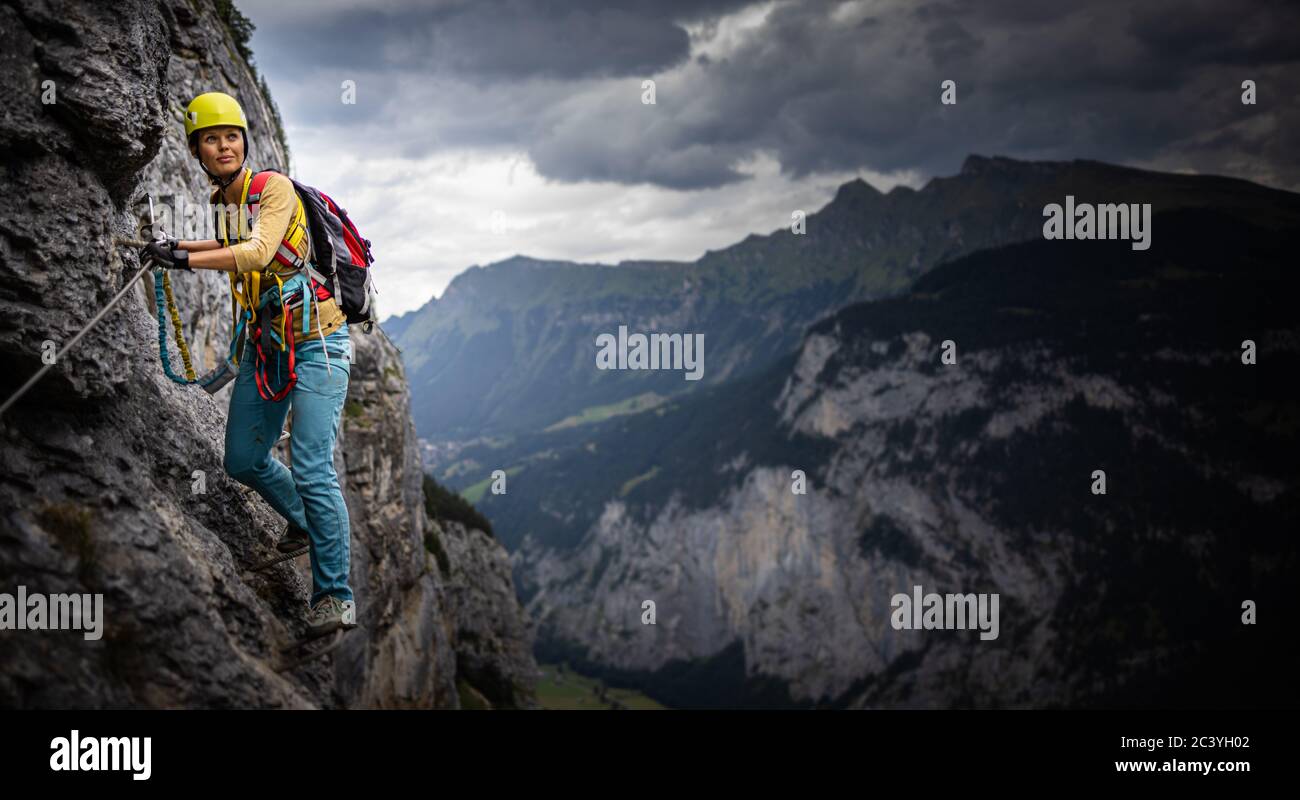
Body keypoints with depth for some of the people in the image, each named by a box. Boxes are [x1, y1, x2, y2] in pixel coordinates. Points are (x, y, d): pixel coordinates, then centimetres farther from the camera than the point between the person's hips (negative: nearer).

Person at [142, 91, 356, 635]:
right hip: (263, 342, 8)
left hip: (315, 342, -8)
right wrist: (177, 246, 18)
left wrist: (183, 259, -33)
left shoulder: (274, 187, -15)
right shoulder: (220, 200, 8)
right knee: (243, 462, 15)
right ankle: (303, 522, 44)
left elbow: (258, 252, -31)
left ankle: (335, 596, -4)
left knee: (312, 471, -14)